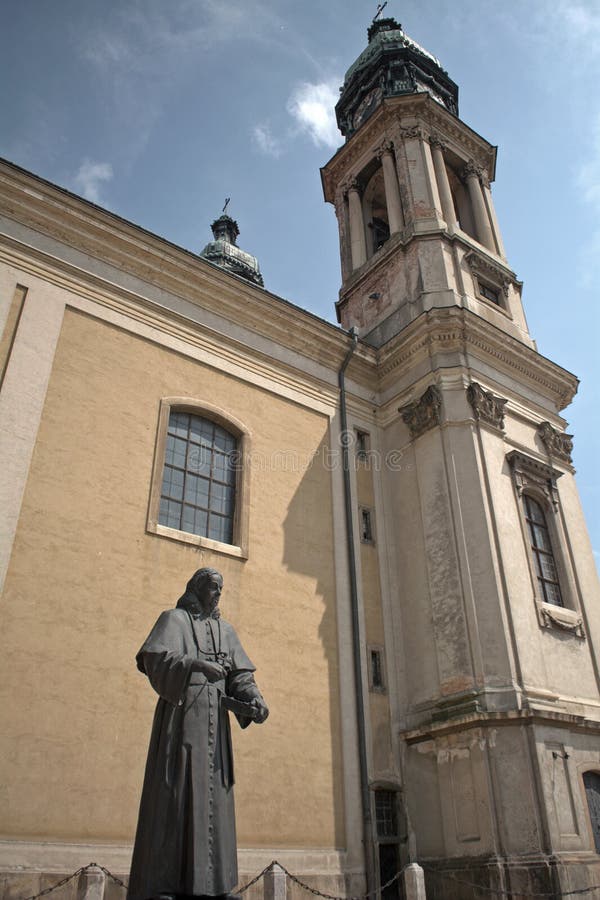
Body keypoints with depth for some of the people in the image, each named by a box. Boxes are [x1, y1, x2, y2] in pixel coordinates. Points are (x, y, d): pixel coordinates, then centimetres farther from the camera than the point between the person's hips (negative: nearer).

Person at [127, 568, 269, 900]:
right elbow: (156, 658, -13)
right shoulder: (173, 618, 5)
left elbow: (238, 675, 10)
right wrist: (197, 664, -31)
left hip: (214, 720, 5)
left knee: (210, 794, 0)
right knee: (174, 791, -11)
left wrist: (255, 699, -12)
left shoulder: (226, 630, 20)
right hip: (180, 714, -5)